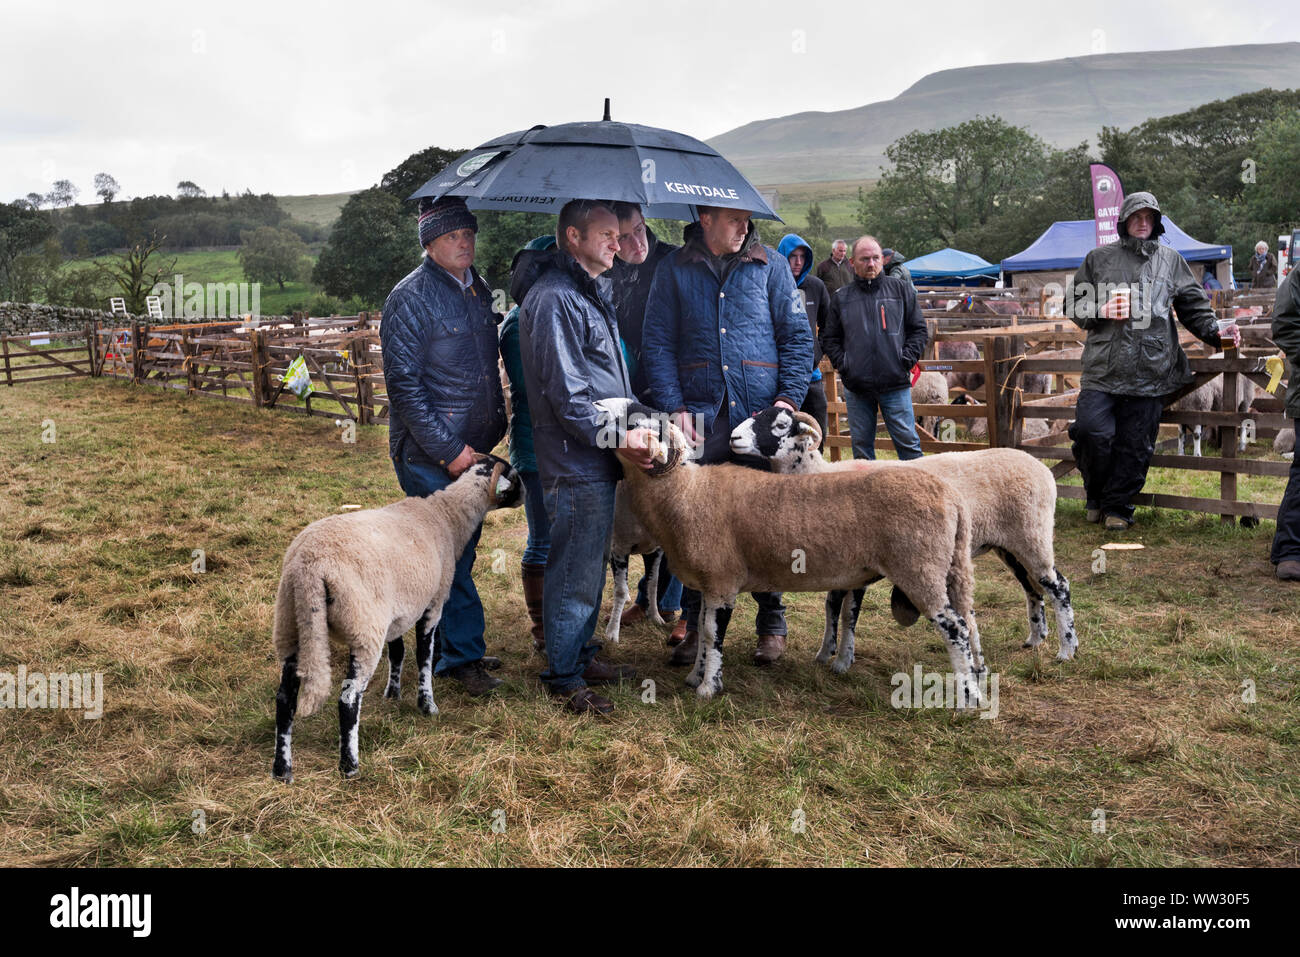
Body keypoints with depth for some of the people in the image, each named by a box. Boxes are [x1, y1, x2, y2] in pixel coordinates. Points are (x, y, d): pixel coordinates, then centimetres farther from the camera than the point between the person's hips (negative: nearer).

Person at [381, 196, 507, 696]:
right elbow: (403, 383, -16)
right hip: (429, 454, -8)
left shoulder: (477, 289, 12)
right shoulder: (411, 297, -13)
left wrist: (494, 426, 15)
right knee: (448, 552, -2)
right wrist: (448, 448, -18)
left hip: (472, 447, 8)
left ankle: (443, 646, 28)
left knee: (461, 548, 15)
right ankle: (463, 656, 10)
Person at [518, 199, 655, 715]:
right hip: (575, 464, -10)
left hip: (599, 459, 10)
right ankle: (564, 678, 11)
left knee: (592, 565, 19)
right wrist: (616, 435, -20)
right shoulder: (554, 299, -16)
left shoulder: (589, 294, 18)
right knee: (574, 571, -1)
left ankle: (582, 655, 32)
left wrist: (640, 420, 16)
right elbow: (566, 392, -20)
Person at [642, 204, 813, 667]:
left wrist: (789, 397, -6)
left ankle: (772, 623, 20)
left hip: (761, 412, 0)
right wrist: (674, 406, -8)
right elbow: (656, 343, 4)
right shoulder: (674, 269, 7)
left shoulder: (770, 264, 7)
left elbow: (797, 336, 6)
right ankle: (697, 624, 18)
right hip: (700, 415, 0)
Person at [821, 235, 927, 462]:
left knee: (908, 442, -1)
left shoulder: (901, 290, 7)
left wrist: (907, 359, -5)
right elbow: (829, 338, 13)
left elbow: (918, 329, 9)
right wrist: (842, 364, -2)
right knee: (861, 446, 8)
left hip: (896, 385, -1)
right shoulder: (841, 298, 9)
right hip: (856, 387, 2)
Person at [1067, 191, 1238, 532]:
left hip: (1149, 372, 1)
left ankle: (1118, 506, 17)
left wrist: (1215, 332, 0)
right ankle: (1096, 495, 14)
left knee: (1135, 444, 3)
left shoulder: (1170, 260, 15)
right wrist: (1101, 311, -7)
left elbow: (1193, 306, 16)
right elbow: (1074, 303, 12)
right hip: (1103, 367, -1)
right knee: (1092, 431, -11)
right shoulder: (1099, 258, 11)